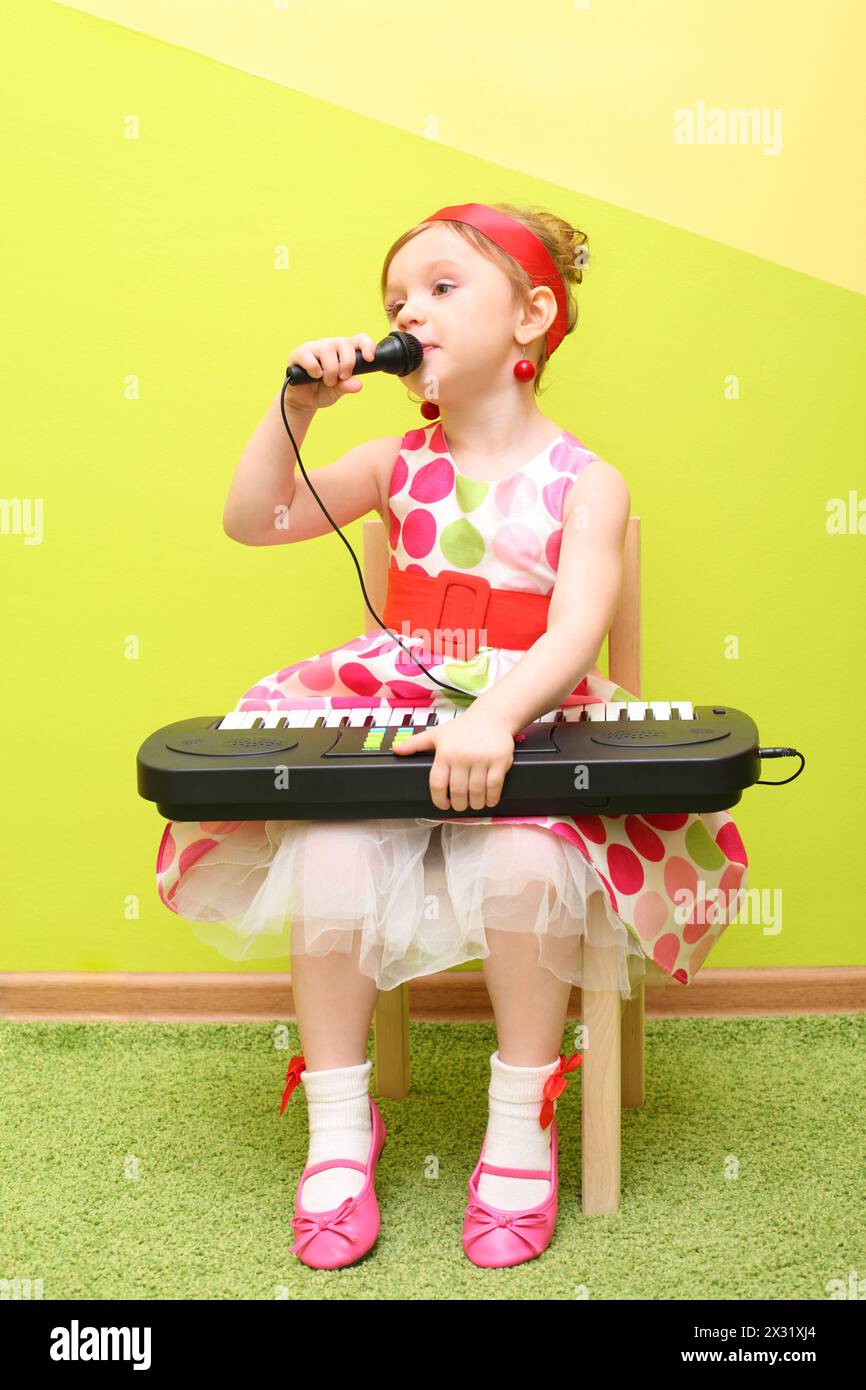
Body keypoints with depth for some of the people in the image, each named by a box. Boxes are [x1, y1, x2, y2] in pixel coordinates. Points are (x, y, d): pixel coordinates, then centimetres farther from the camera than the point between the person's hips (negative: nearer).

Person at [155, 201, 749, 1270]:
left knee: (527, 862, -32)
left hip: (525, 734, -3)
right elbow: (250, 521, 8)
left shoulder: (585, 483, -2)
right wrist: (296, 408, -3)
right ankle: (337, 1129, -6)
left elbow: (574, 631, -18)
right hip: (389, 722, 3)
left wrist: (496, 719, -36)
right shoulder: (400, 464, 10)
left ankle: (520, 1126, -7)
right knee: (327, 857, -24)